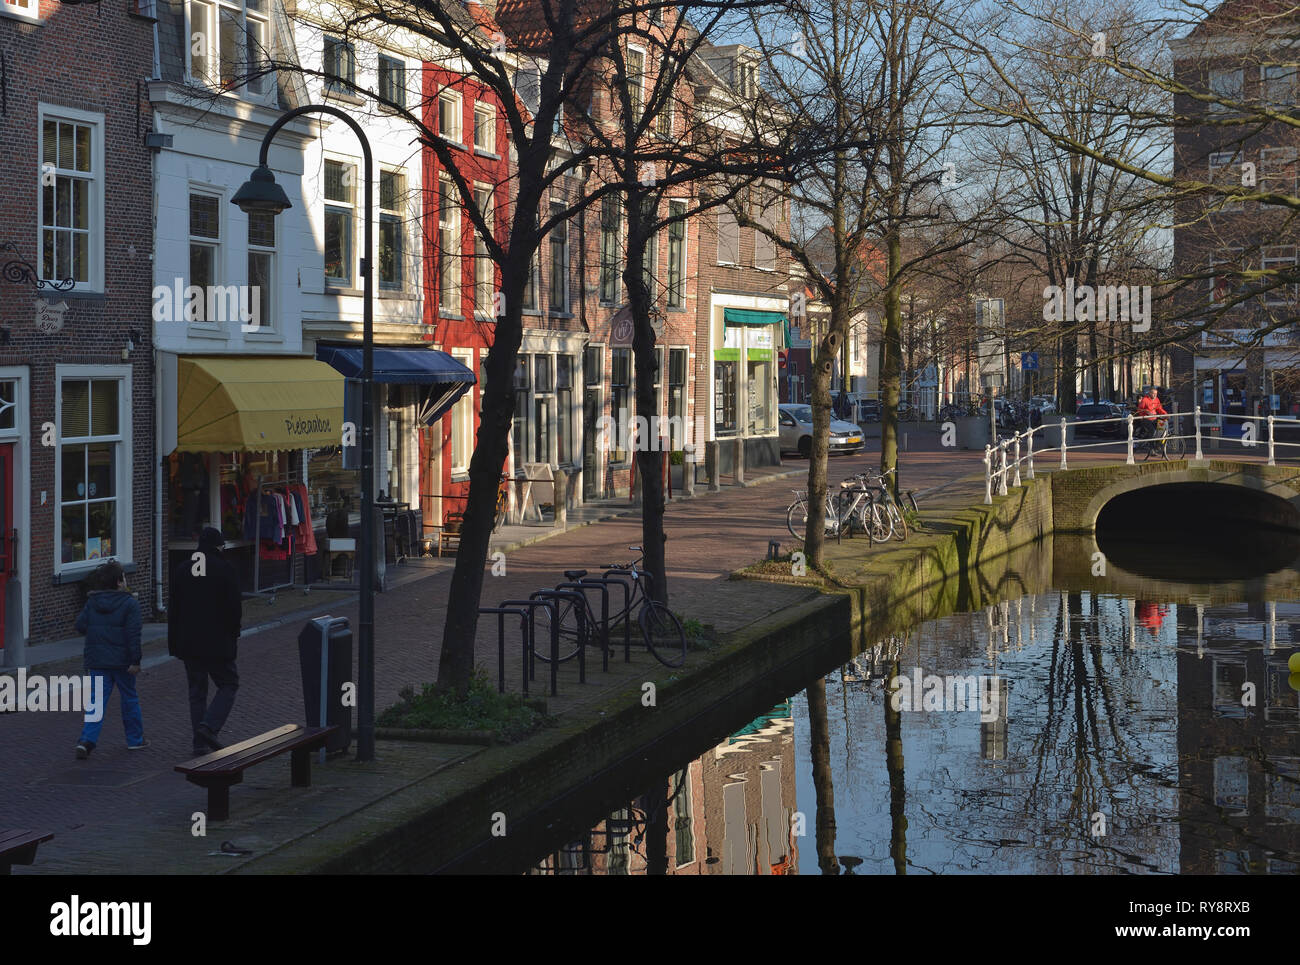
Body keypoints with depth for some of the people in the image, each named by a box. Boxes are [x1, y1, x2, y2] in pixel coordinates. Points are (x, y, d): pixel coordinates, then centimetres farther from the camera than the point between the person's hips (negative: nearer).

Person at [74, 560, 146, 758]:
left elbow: (80, 626, 4)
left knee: (97, 700, 2)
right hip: (122, 660, -3)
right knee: (129, 698, 13)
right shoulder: (129, 604, -9)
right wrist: (135, 660, -15)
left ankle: (87, 740, -14)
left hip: (97, 660, 3)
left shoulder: (92, 602, 4)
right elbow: (133, 634, -15)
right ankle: (135, 739, 23)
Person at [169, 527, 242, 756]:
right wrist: (234, 632, 6)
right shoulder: (225, 568, -7)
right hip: (219, 642, -4)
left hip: (189, 642, 4)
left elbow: (173, 608, 9)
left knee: (196, 691, 11)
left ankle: (200, 743, 8)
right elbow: (235, 606, -9)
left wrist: (174, 642, 12)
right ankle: (209, 726, -13)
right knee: (228, 685, 8)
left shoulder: (181, 569, 7)